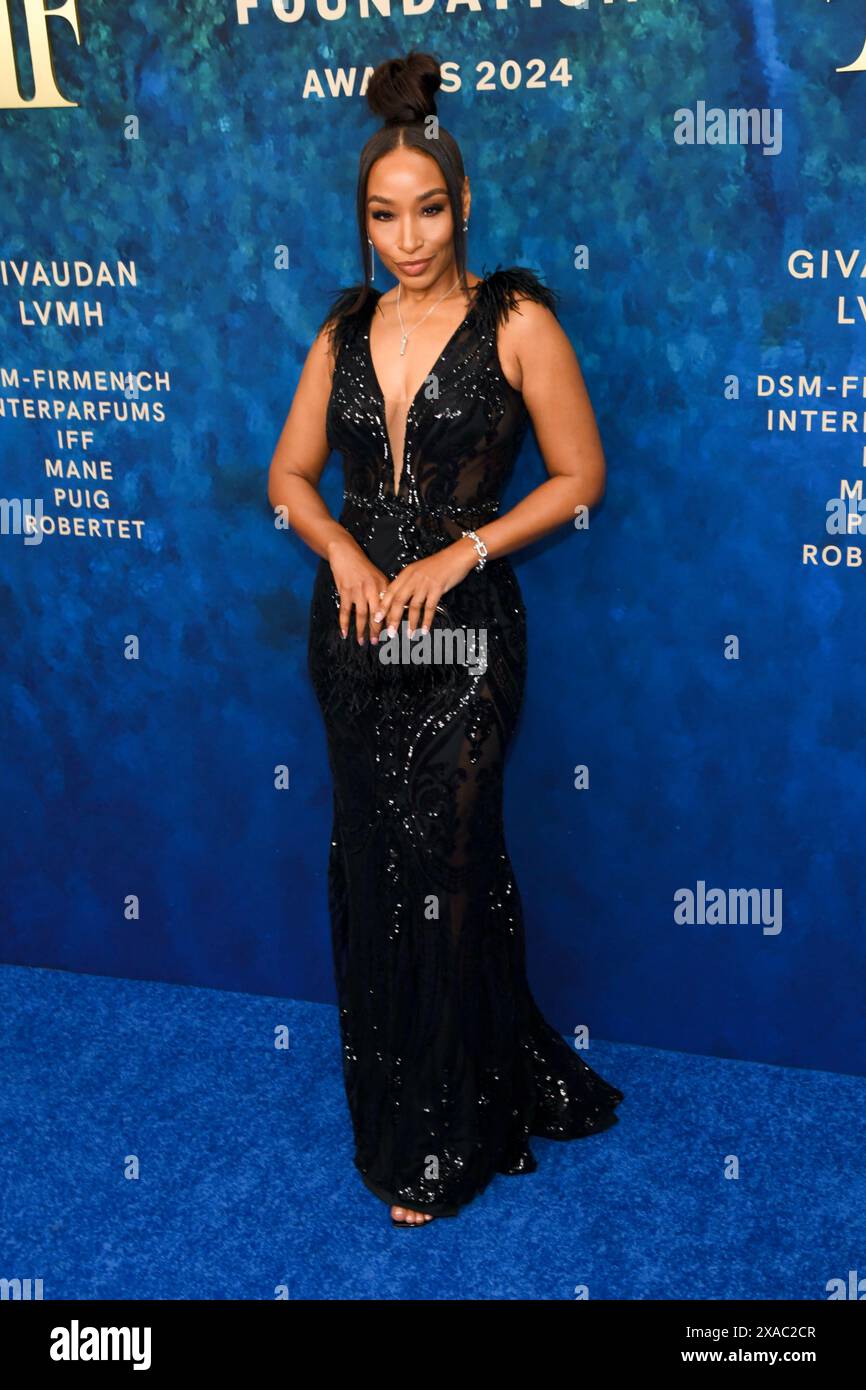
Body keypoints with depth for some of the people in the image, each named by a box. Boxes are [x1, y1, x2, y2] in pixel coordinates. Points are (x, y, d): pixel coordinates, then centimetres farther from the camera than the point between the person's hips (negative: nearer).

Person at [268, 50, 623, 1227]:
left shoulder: (517, 321, -5)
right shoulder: (347, 327, 8)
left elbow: (580, 476, -5)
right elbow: (290, 474, 11)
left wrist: (459, 552, -14)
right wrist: (346, 552, -8)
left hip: (462, 633, -4)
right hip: (353, 625, 5)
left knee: (443, 871, -1)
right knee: (372, 868, 10)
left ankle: (452, 1144, 17)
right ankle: (396, 1106, 31)